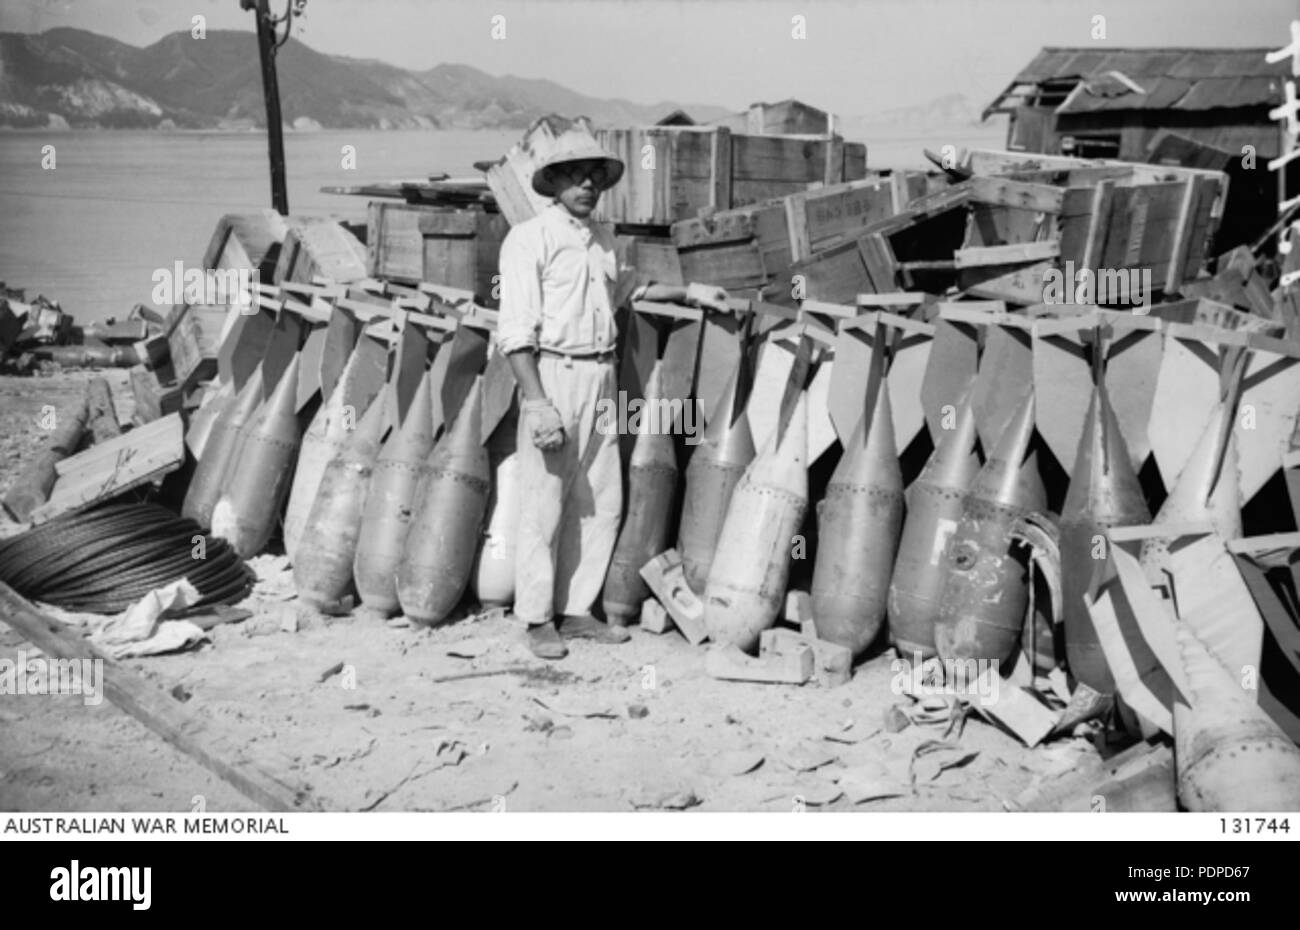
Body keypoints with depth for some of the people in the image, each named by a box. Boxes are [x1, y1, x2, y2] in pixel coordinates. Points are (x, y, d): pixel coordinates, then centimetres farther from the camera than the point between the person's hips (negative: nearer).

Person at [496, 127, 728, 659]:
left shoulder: (604, 240, 15)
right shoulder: (530, 239, -7)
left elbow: (627, 287, 36)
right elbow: (516, 331, -14)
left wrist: (688, 293, 26)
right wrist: (536, 401, -21)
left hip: (601, 377, 7)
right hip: (553, 374, -7)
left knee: (601, 503, 9)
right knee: (544, 503, -1)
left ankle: (576, 610, 22)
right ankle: (538, 618, 11)